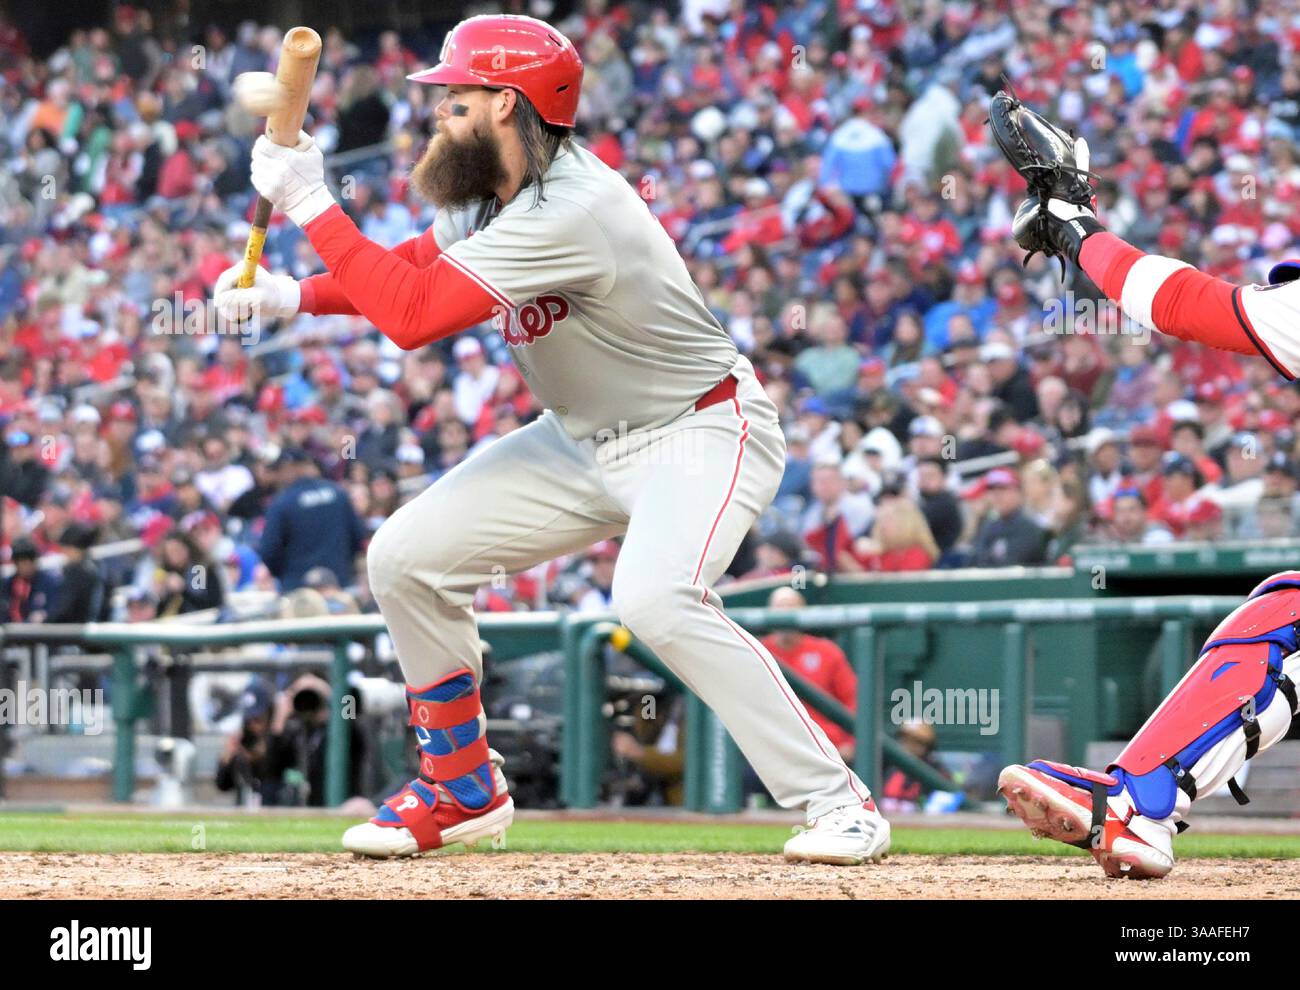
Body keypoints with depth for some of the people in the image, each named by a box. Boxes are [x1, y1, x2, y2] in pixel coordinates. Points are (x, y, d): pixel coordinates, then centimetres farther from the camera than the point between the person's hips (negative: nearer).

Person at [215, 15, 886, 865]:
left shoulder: (570, 211, -30)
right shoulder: (489, 194, -1)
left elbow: (415, 316, -32)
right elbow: (412, 271, 15)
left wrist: (313, 205, -26)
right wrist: (291, 295, -3)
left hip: (701, 431, -9)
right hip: (585, 439, 9)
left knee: (654, 597, -35)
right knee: (409, 556, 0)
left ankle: (836, 801, -24)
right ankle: (464, 789, 16)